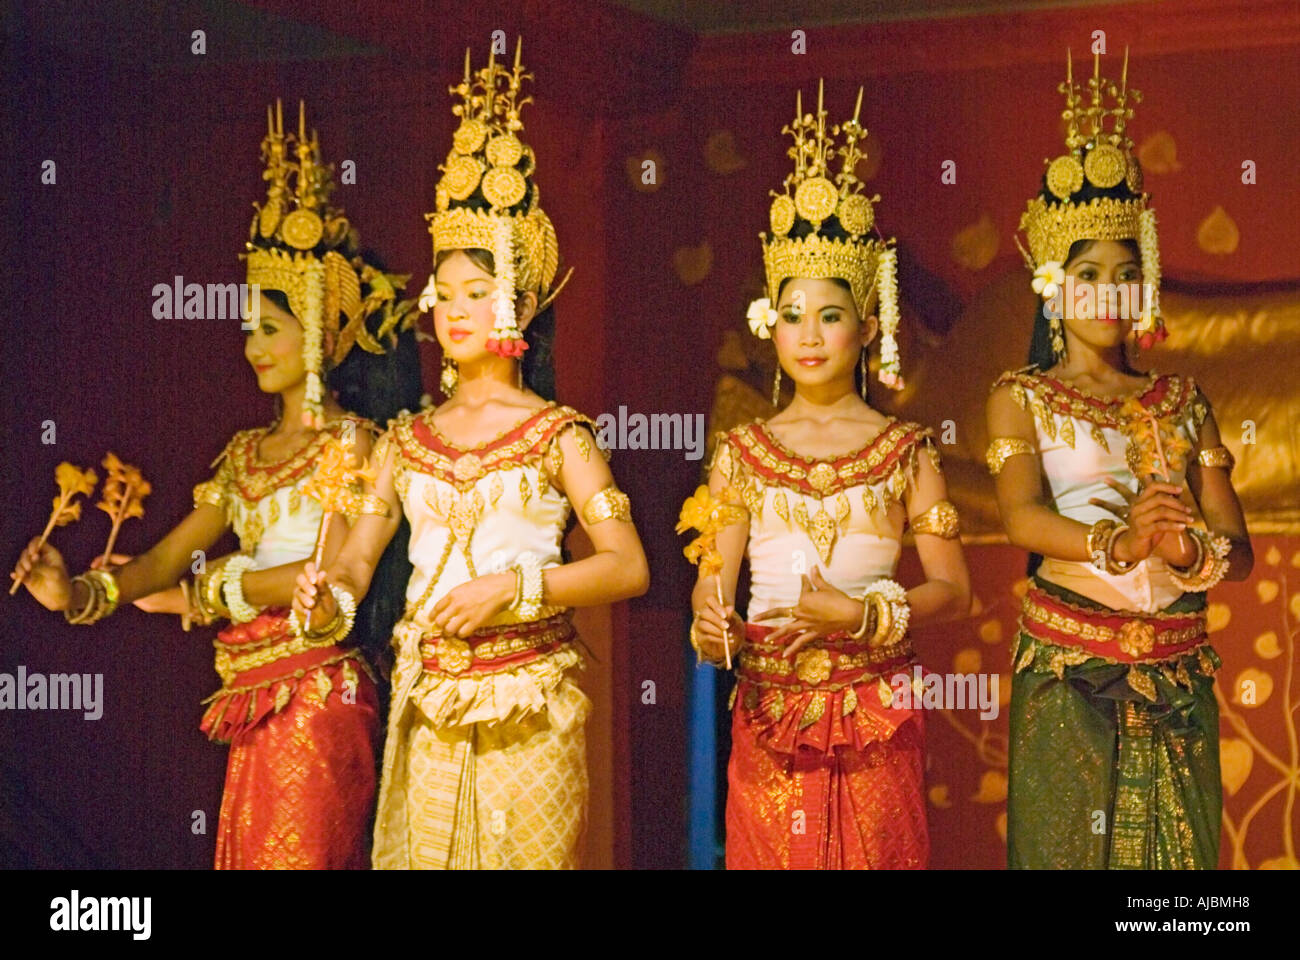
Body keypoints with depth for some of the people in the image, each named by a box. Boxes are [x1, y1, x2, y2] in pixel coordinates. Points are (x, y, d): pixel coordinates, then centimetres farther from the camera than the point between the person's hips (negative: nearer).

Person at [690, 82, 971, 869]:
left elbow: (953, 589, 1)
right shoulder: (743, 451, 8)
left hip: (875, 715, -1)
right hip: (768, 707, 1)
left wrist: (862, 614, -15)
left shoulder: (906, 450, 4)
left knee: (873, 854, -2)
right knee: (771, 855, 1)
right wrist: (711, 625, -18)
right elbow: (713, 576, 5)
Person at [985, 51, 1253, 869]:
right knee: (1069, 842, -2)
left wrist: (1193, 548, -20)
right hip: (1069, 668, -3)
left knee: (1176, 843, 1)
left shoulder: (1181, 400, 12)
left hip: (1177, 672, 3)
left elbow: (1239, 548, 3)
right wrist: (1118, 543, -34)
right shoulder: (1023, 397, 4)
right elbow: (1022, 516, -15)